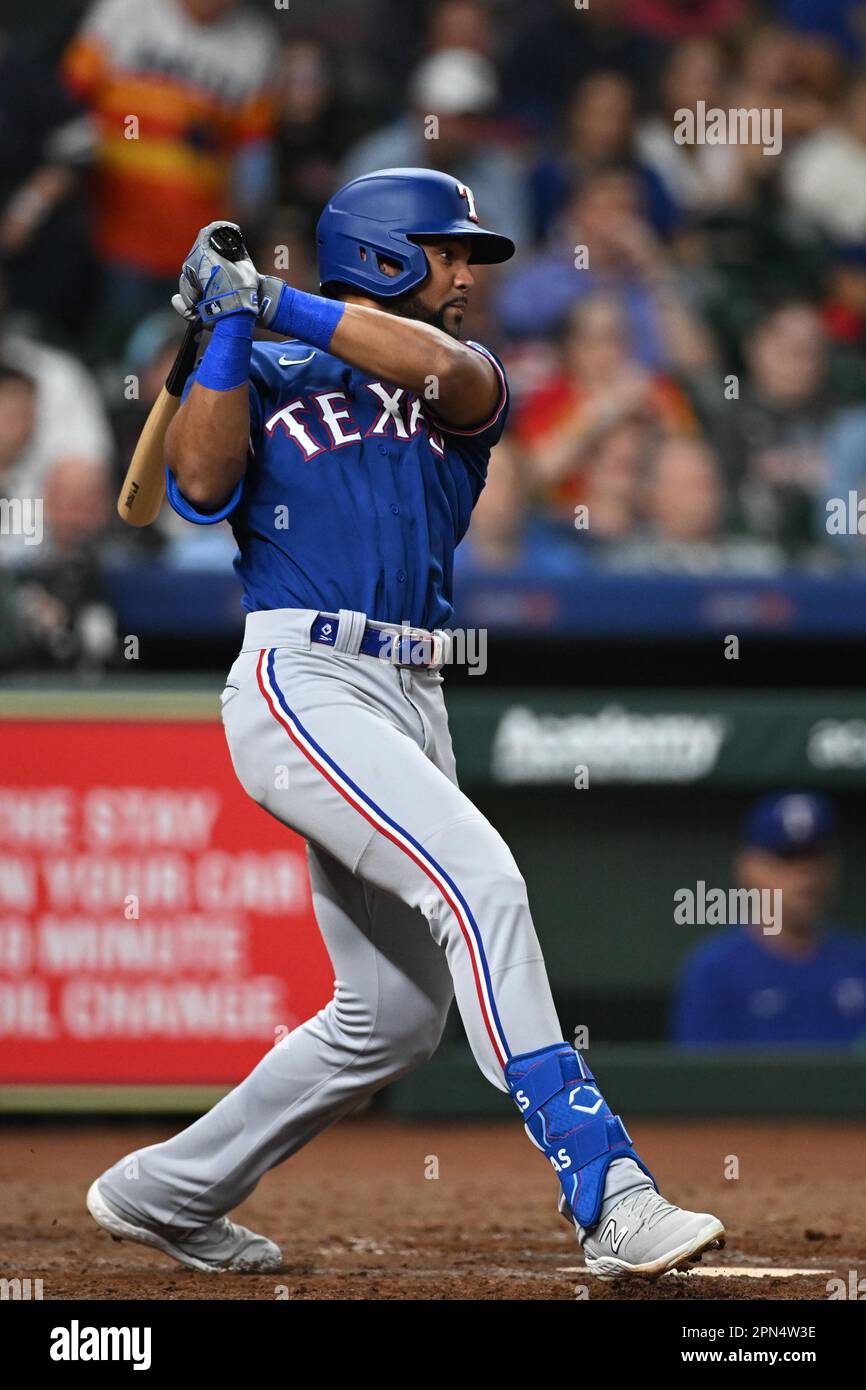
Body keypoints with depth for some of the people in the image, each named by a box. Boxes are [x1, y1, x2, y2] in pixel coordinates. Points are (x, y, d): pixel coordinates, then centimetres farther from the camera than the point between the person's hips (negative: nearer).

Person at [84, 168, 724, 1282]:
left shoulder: (467, 385, 17)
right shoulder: (268, 380, 7)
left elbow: (441, 366, -8)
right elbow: (201, 482, -12)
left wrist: (273, 299, -9)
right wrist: (230, 326, -8)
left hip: (414, 706, 7)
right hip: (303, 683, -7)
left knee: (393, 1016, 8)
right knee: (478, 877, -26)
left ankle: (166, 1191, 24)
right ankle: (606, 1198, -32)